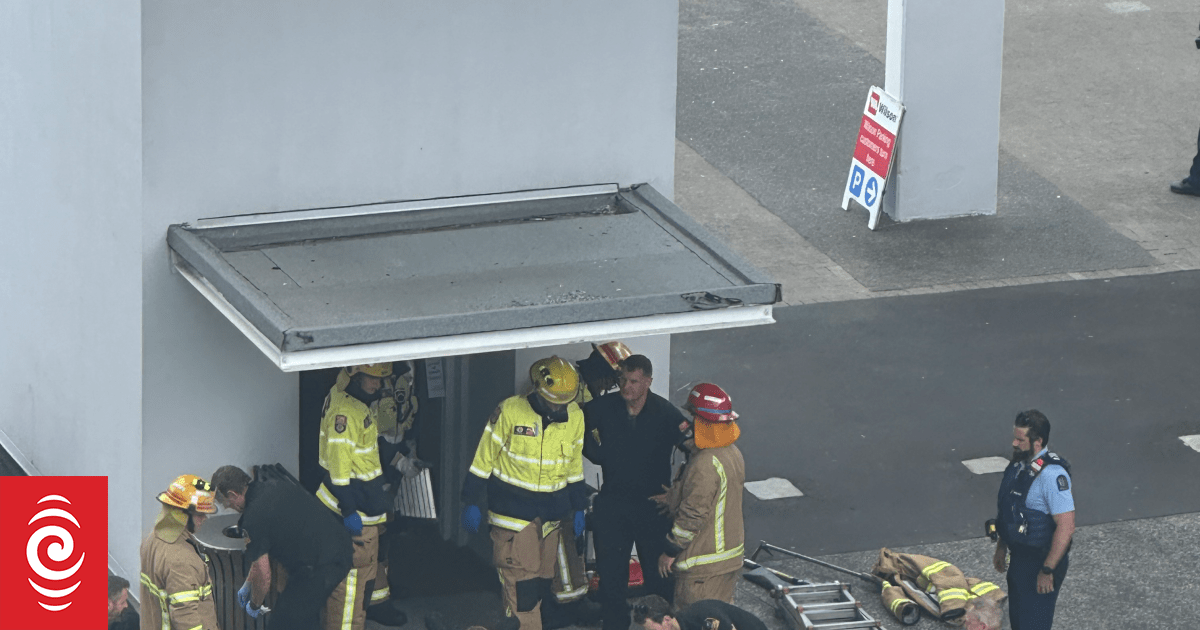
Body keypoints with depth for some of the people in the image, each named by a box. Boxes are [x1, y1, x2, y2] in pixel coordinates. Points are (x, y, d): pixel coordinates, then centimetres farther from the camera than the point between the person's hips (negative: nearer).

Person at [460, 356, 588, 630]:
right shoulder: (510, 412, -14)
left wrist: (578, 508, 19)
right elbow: (484, 458, -5)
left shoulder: (575, 417, 2)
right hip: (512, 511, -5)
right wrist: (470, 503, -4)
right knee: (521, 585, -12)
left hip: (551, 513, 5)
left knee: (540, 583, 9)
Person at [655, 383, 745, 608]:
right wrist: (671, 499, 17)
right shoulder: (732, 453, 3)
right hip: (730, 554, 9)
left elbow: (692, 516, -24)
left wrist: (670, 551, -13)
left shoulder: (704, 465, -26)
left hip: (703, 564, -9)